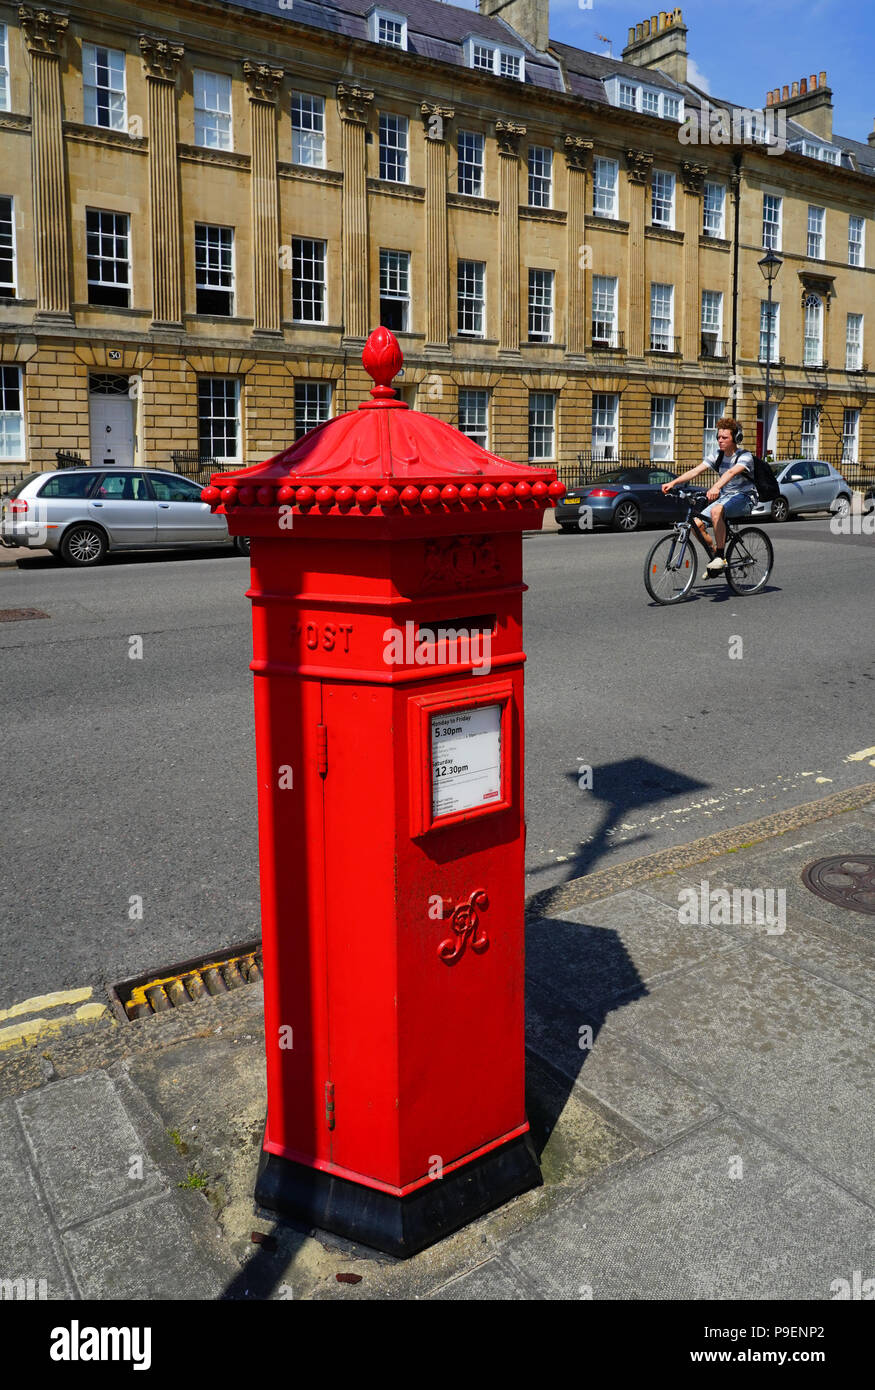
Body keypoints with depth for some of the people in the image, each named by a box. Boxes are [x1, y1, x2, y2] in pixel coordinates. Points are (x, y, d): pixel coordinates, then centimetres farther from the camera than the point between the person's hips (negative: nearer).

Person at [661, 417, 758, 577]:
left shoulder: (745, 456, -13)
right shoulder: (717, 456, 7)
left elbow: (731, 472, -35)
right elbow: (695, 470, -5)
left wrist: (716, 487, -55)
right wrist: (673, 482, -20)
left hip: (744, 497, -7)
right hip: (725, 497, 7)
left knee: (716, 510, -38)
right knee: (696, 523, -15)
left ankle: (720, 556, -31)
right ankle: (715, 555, 7)